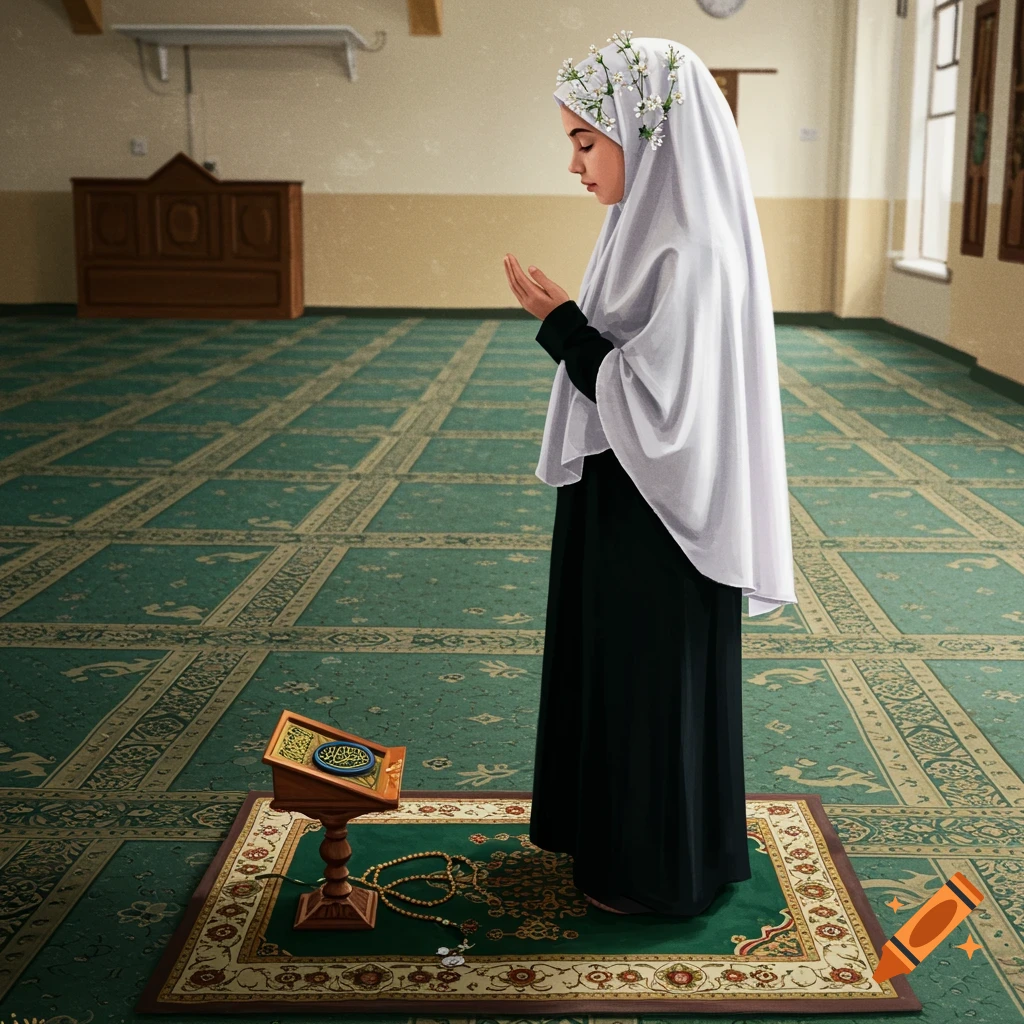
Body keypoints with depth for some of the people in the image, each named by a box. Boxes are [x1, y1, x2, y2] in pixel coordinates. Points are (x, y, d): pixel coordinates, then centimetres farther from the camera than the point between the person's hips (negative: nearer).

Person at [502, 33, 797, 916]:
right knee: (614, 672, 21)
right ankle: (613, 824, 40)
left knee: (654, 682, 7)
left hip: (656, 520, -10)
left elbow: (655, 406, -25)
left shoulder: (688, 252, -24)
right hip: (625, 508, 10)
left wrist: (562, 324, -19)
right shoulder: (657, 229, 7)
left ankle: (659, 866, 26)